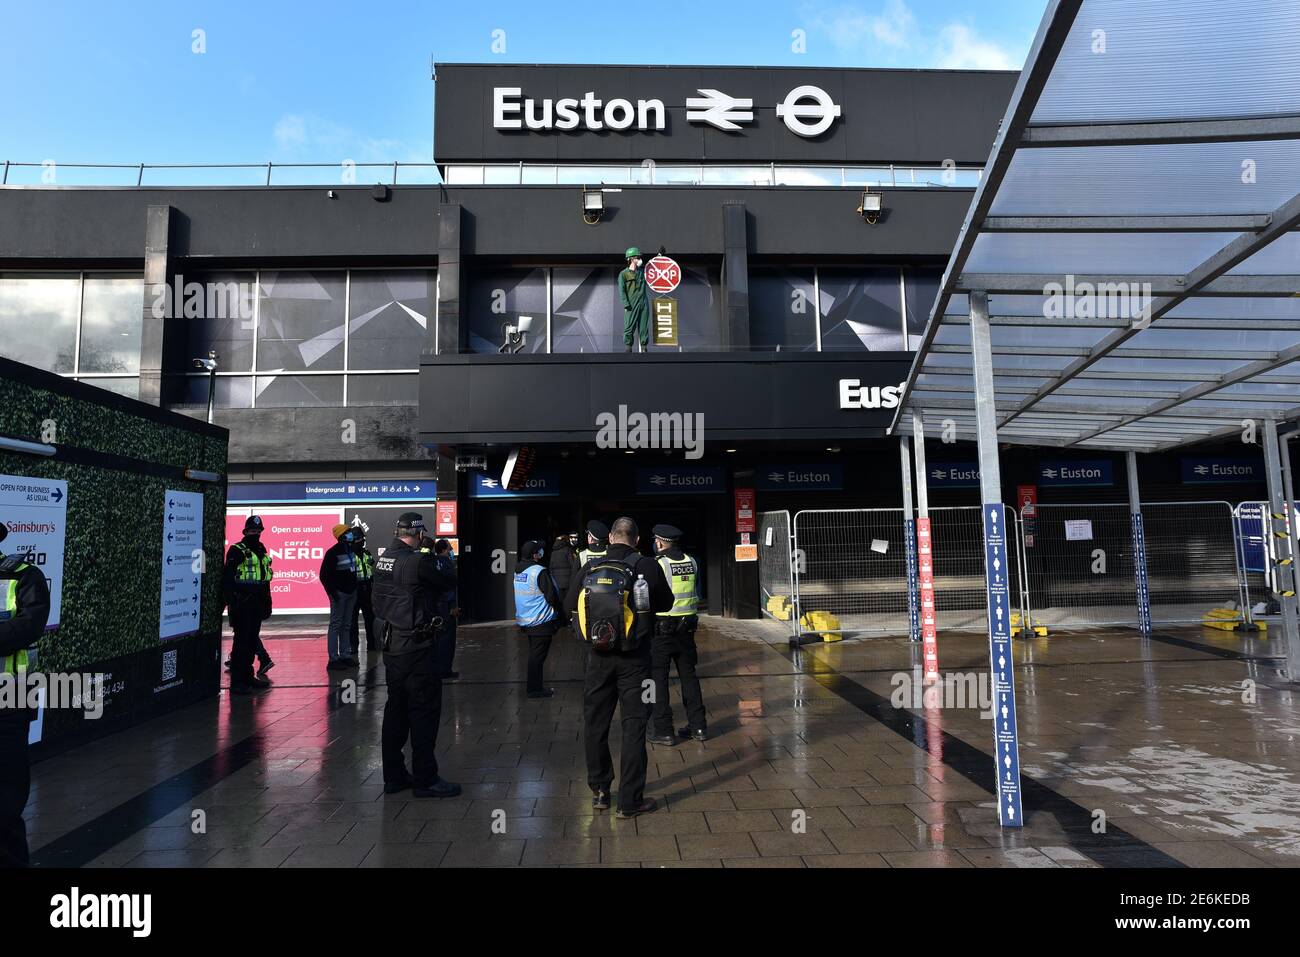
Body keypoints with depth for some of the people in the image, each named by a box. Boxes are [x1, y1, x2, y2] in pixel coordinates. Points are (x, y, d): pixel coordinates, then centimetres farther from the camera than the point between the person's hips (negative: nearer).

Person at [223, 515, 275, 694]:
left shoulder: (261, 550, 15)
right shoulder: (237, 550, -8)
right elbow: (227, 577, -13)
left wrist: (267, 601, 19)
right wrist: (230, 601, -19)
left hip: (257, 603, 7)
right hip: (242, 603, -7)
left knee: (252, 639, 13)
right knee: (241, 640, -5)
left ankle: (247, 676, 23)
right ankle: (237, 682, 0)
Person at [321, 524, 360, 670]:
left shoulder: (351, 550, 11)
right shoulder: (333, 553, -14)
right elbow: (324, 575, -15)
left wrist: (355, 589, 14)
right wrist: (332, 592, -17)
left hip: (351, 593, 8)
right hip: (339, 594, -8)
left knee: (347, 625, 12)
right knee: (336, 626, -5)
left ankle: (345, 655, 18)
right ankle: (333, 659, -2)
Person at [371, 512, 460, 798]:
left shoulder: (382, 559, 5)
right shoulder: (418, 561, -20)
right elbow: (448, 584, -9)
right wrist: (431, 560, 9)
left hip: (392, 643, 8)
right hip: (417, 646, -8)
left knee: (396, 708, 15)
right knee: (424, 710, 0)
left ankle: (393, 775, 24)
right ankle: (425, 779, 7)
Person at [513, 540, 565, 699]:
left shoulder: (518, 571, 7)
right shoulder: (539, 571, -19)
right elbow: (552, 596, -18)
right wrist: (562, 613, -2)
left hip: (525, 620, 8)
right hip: (541, 621, -8)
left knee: (533, 654, 18)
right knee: (538, 656, 0)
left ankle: (534, 687, 27)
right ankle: (535, 689, 6)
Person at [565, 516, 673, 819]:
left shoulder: (590, 567, -3)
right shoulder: (648, 566, -8)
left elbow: (570, 605, 5)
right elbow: (666, 603, 5)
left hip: (599, 656, 2)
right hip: (635, 656, -2)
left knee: (595, 723, 16)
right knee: (634, 726, 6)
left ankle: (599, 791, 28)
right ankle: (630, 801, 10)